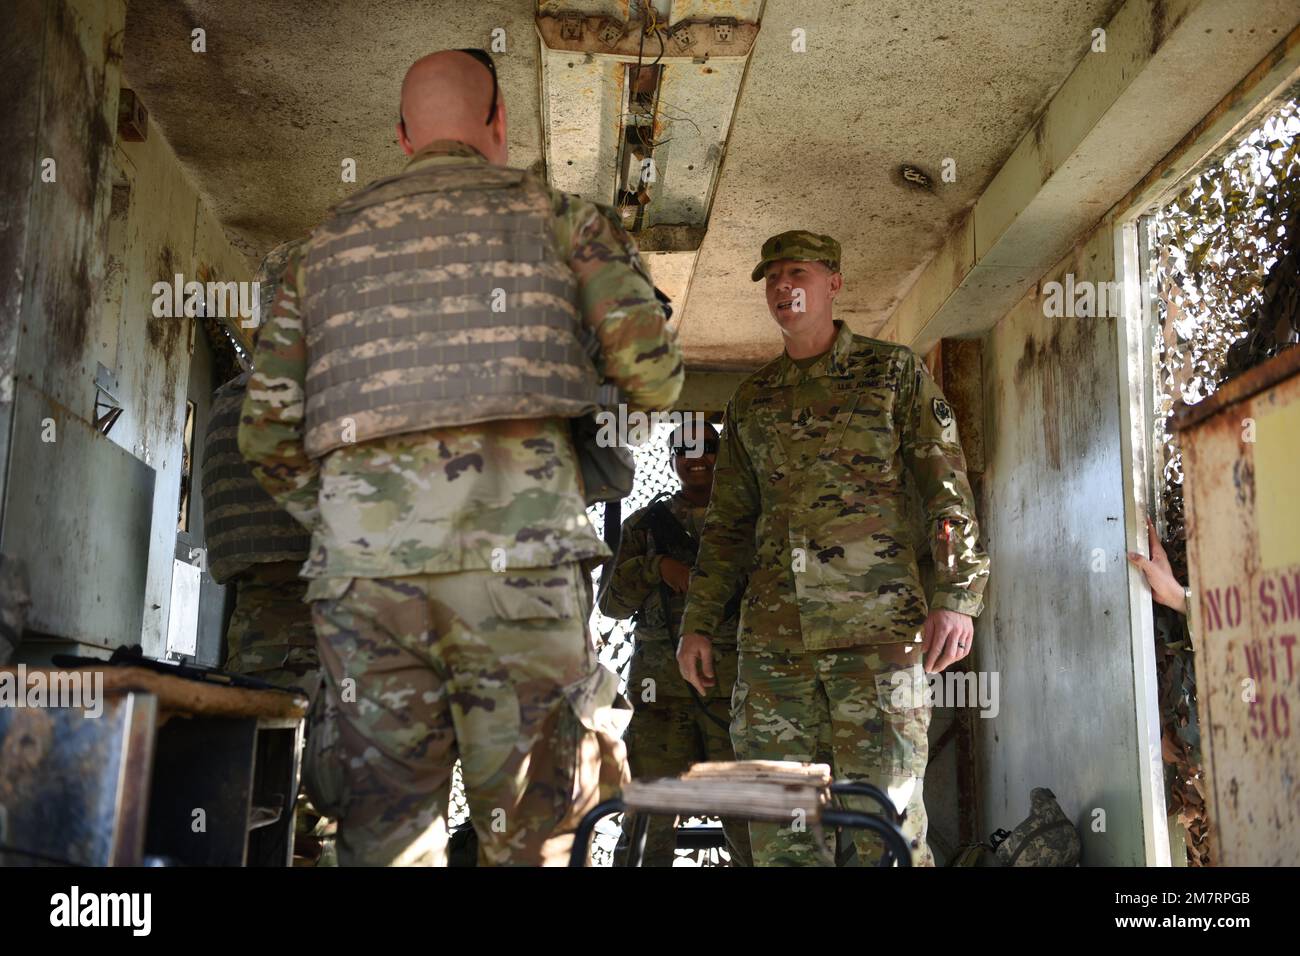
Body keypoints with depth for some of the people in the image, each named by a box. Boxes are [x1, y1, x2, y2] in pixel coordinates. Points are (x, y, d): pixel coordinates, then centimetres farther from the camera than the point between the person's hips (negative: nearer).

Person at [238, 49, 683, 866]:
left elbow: (268, 428, 14)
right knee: (530, 836, 4)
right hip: (518, 556, -3)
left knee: (381, 833, 9)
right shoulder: (552, 214, 11)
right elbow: (652, 373, 0)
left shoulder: (329, 241, 20)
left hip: (360, 566, 3)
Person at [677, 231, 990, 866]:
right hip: (773, 633, 4)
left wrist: (957, 594, -11)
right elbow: (727, 523, 21)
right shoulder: (750, 401, 19)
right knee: (776, 823, 4)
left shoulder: (894, 372, 8)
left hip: (875, 625, -4)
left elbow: (947, 487, 1)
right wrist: (699, 622, 14)